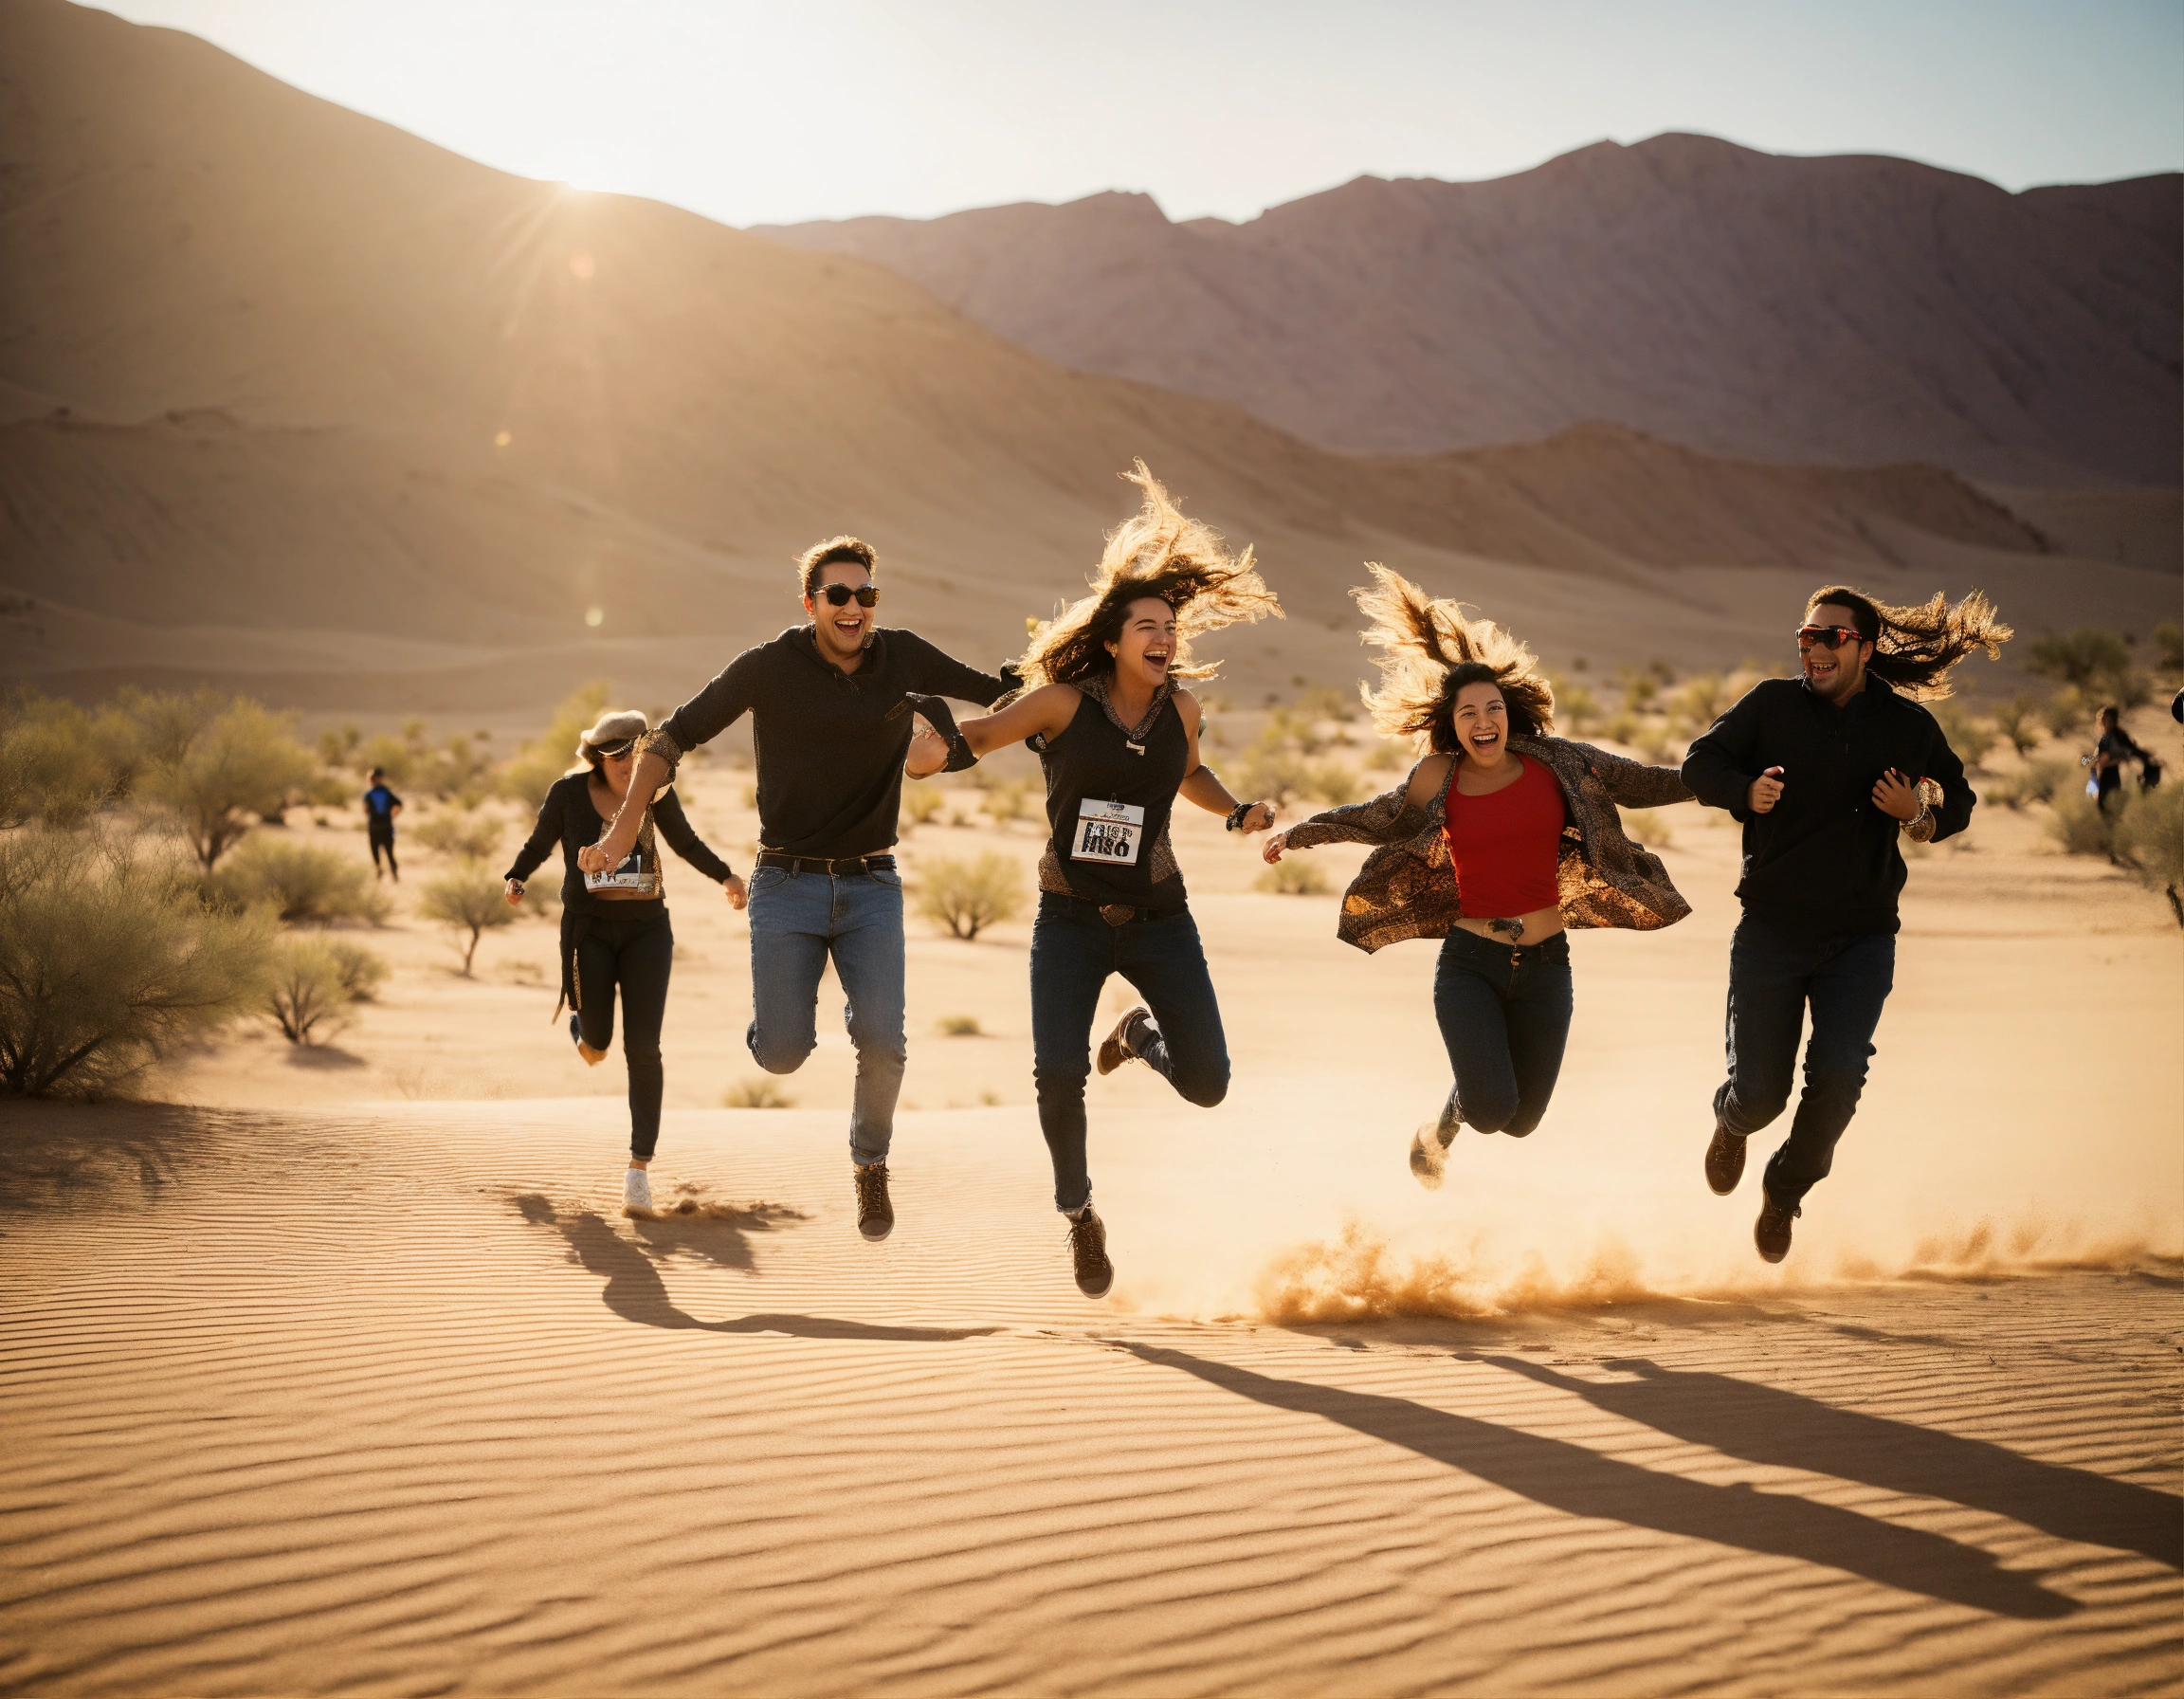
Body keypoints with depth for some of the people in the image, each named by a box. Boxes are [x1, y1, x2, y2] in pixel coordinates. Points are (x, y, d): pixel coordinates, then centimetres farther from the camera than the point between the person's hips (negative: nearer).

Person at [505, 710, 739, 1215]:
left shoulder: (655, 793, -2)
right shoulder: (569, 792, -6)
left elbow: (686, 842, 14)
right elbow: (539, 843, 6)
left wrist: (724, 875, 2)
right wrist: (517, 879, -11)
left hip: (647, 929, 0)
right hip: (589, 928, 0)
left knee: (643, 1049, -9)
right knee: (597, 1046, 0)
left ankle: (639, 1167, -5)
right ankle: (581, 1024, 42)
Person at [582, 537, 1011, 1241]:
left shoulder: (904, 659, -3)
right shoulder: (769, 667, -9)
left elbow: (1004, 694, 8)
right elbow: (671, 738, -2)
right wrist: (622, 832, -7)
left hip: (871, 885, 1)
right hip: (788, 883, -1)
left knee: (882, 1039, -14)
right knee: (782, 1054, -7)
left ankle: (870, 1162, 15)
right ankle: (780, 1016, 33)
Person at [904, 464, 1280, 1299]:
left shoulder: (1180, 708, 1)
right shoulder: (1063, 703, -9)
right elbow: (976, 735, 1)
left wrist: (1238, 812, 5)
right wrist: (937, 747, -21)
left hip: (1158, 921, 3)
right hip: (1071, 922, -2)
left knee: (1207, 1084, -4)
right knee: (1057, 1074, -19)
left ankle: (1142, 1033, 33)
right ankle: (1079, 1213, 9)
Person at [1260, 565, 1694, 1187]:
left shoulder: (1554, 762, -1)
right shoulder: (1439, 779, -1)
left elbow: (1642, 783, 7)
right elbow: (1376, 820, 15)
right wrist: (1297, 832, 9)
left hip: (1544, 969, 2)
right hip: (1470, 965, -2)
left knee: (1520, 1121, 10)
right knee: (1491, 1108, -18)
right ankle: (1441, 1128, 21)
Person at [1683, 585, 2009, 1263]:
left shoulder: (1910, 725, 1)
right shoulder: (1772, 704, -3)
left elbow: (1959, 801, 13)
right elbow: (1700, 762, -1)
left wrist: (1918, 815, -10)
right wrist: (1745, 792, -22)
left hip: (1862, 937, 1)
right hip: (1772, 930, -1)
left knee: (1838, 1076, -14)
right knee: (1760, 1092, 0)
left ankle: (1786, 1189, 17)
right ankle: (1732, 1120, 41)